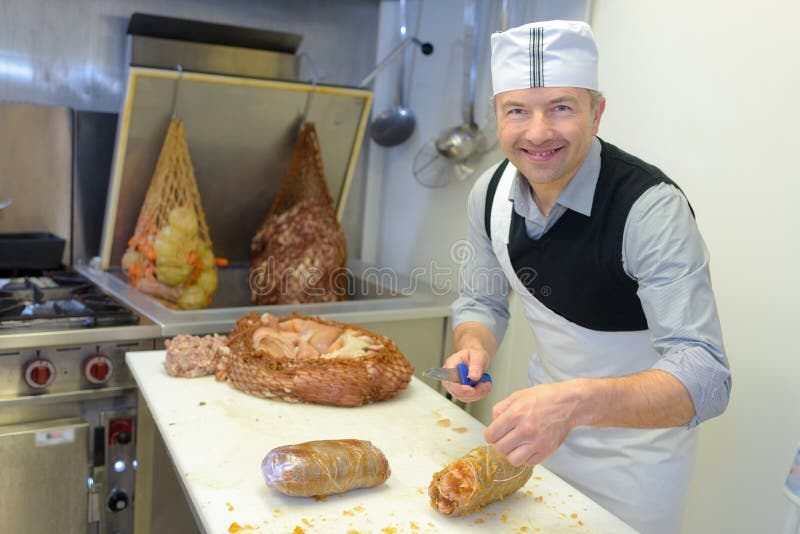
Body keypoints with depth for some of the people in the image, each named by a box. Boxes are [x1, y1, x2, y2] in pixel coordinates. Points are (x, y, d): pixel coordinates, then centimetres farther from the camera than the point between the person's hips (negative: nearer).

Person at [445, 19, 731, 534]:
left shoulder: (651, 207, -29)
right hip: (540, 429, 5)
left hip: (635, 448, -5)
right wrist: (474, 348, -21)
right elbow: (481, 302, 2)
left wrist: (577, 403, -53)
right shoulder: (491, 192, -11)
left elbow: (705, 377, -36)